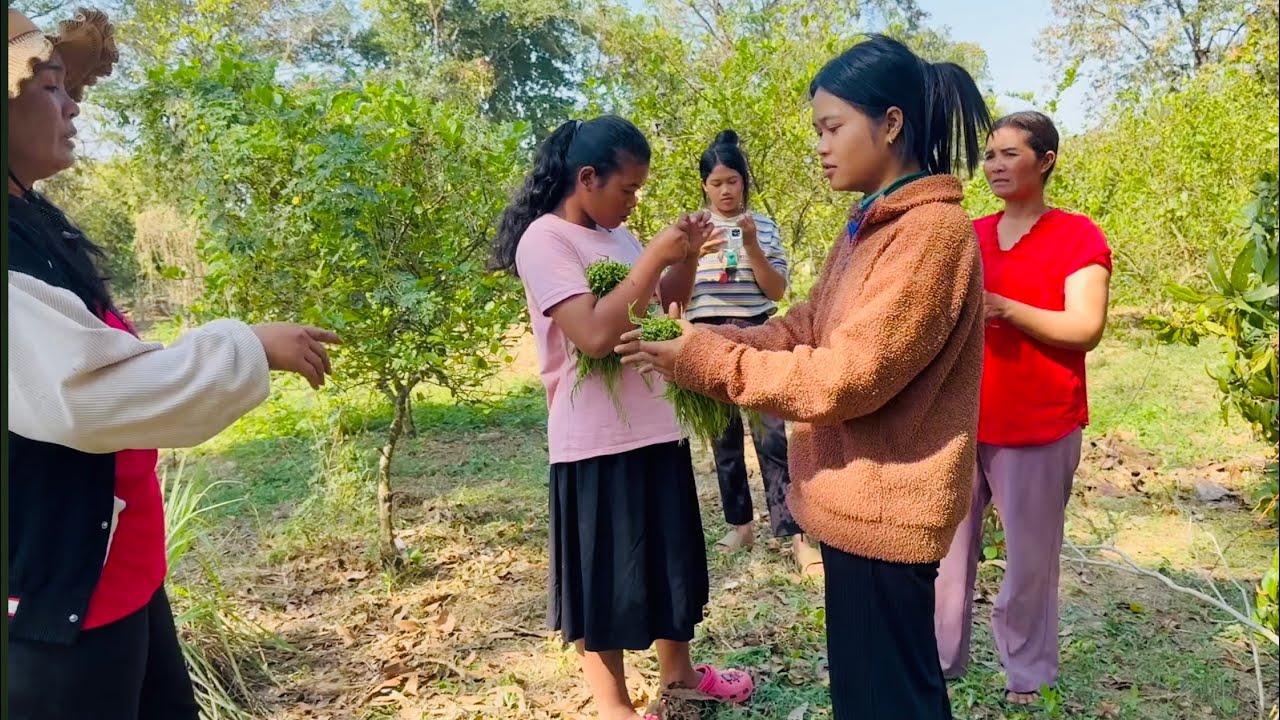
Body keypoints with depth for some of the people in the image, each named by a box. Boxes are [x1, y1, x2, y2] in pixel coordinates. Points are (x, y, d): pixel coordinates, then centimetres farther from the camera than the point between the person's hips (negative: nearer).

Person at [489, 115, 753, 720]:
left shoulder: (619, 236, 10)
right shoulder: (544, 239, -13)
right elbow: (595, 334, -25)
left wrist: (684, 258, 5)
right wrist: (654, 257, -18)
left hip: (657, 426, 8)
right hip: (597, 440, -8)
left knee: (671, 558, 20)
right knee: (604, 573, 7)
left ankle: (678, 670, 41)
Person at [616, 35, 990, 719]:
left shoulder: (933, 231, -20)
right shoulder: (867, 226, 12)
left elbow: (844, 377, -24)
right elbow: (803, 329, 10)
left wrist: (702, 360, -20)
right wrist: (702, 337, -4)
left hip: (883, 505, -9)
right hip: (857, 497, 9)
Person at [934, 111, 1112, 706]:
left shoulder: (1078, 236, -3)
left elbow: (1086, 329, -12)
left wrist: (1003, 308, -20)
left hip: (1038, 428, -4)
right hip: (959, 422, 4)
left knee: (1031, 558, 8)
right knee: (947, 548, 7)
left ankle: (1029, 677, 26)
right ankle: (941, 666, 22)